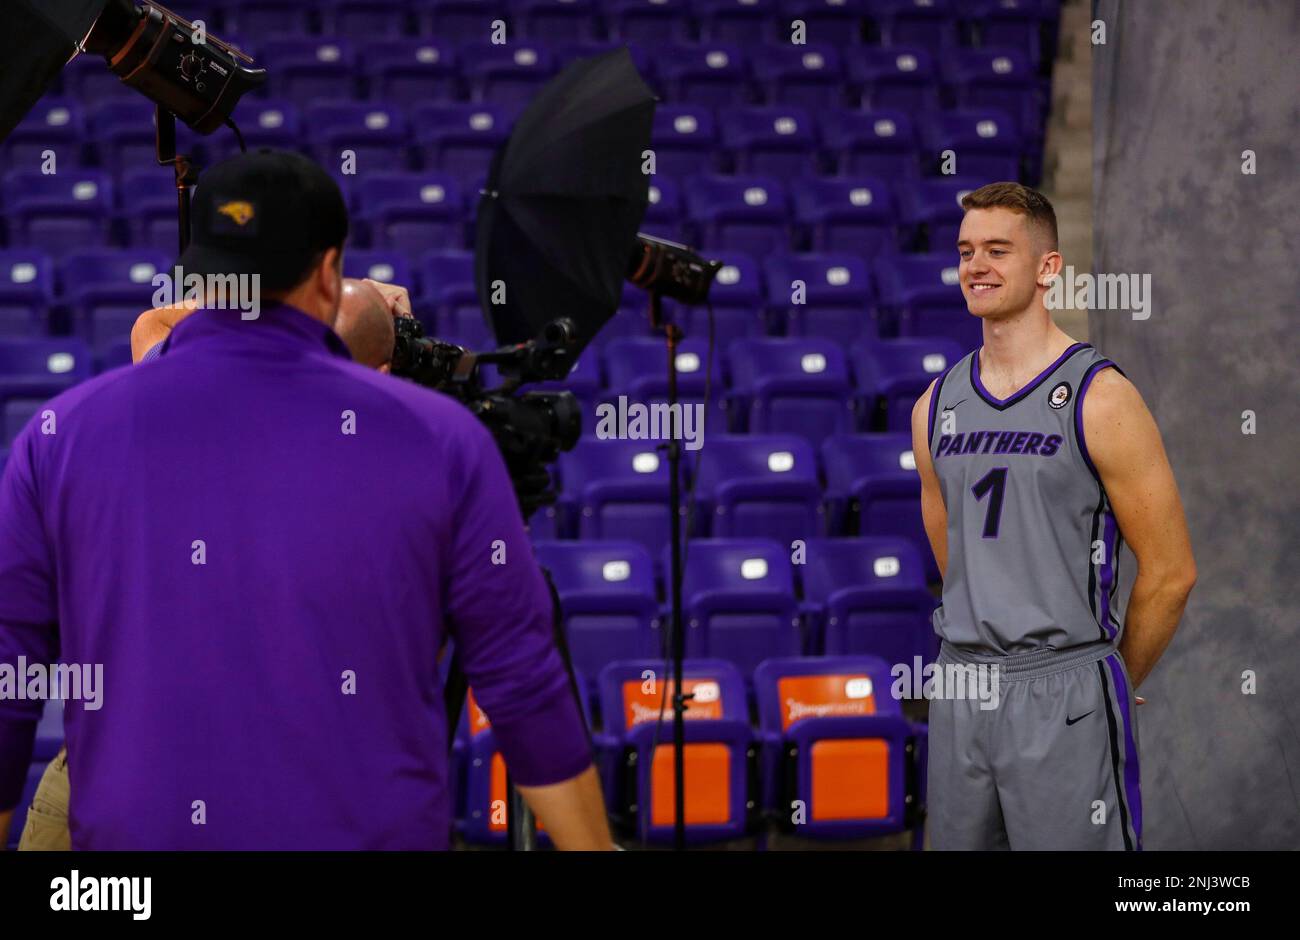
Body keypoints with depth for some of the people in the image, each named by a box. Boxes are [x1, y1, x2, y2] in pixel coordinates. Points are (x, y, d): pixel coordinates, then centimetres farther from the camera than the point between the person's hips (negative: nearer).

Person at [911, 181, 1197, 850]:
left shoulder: (1100, 399, -7)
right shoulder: (936, 406, 10)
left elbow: (1170, 571, -5)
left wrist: (1112, 683, 4)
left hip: (1063, 695, -5)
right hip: (960, 688, 6)